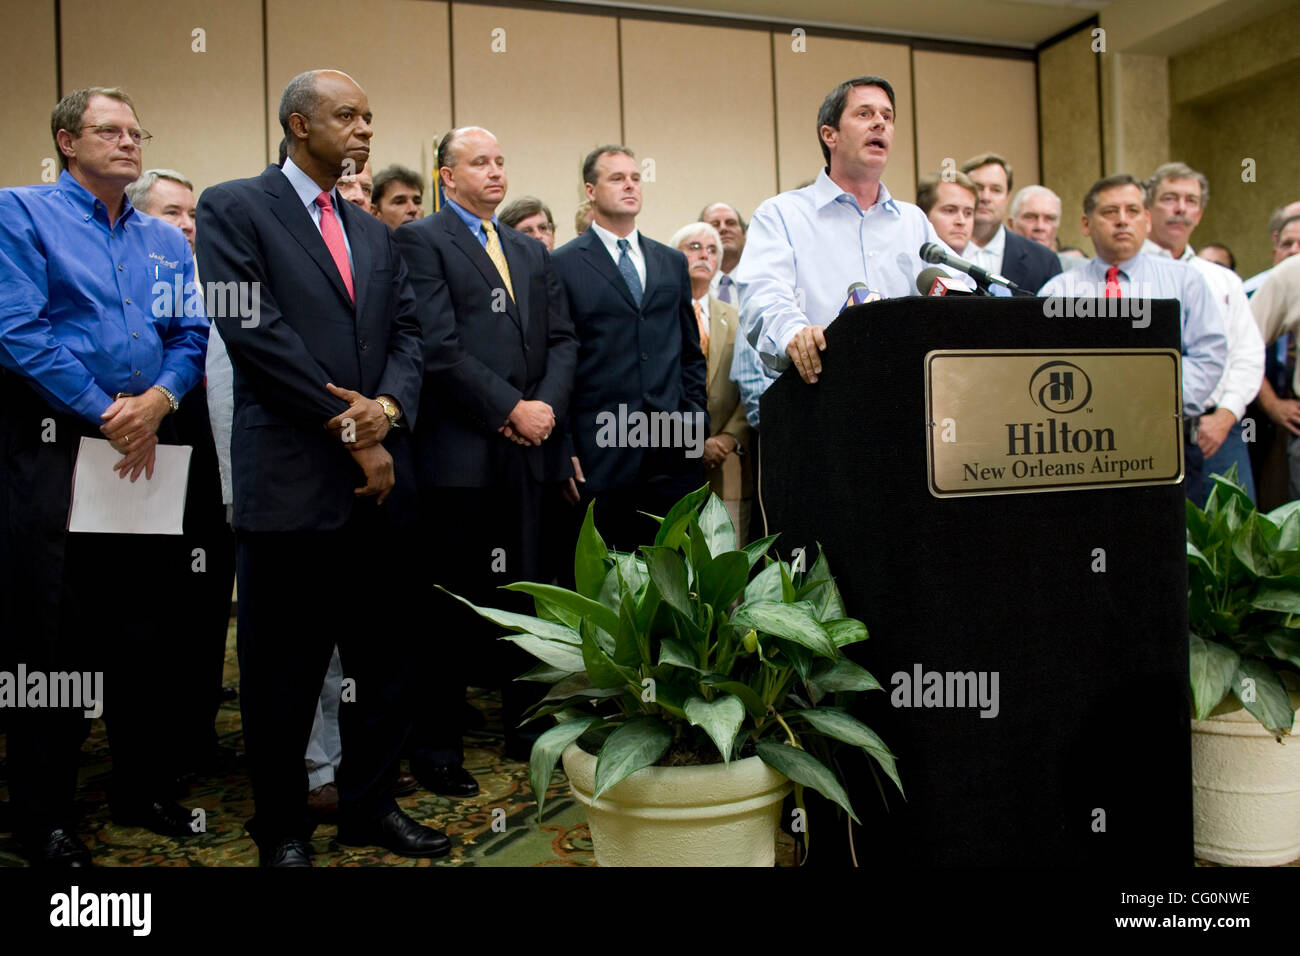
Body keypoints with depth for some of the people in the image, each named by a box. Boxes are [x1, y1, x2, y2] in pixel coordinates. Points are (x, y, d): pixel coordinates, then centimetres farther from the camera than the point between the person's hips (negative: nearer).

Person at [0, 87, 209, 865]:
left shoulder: (167, 239, 16)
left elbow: (191, 334, 7)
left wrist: (159, 400, -11)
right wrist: (103, 412, -13)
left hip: (146, 449, 5)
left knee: (150, 627, 10)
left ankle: (146, 789, 24)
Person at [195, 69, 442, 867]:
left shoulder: (375, 233, 18)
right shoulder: (234, 208, 0)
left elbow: (408, 331, 12)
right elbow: (254, 330, -11)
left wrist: (389, 405, -10)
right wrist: (351, 434, -12)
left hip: (378, 475, 6)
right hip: (290, 479, -5)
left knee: (385, 655, 11)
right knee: (284, 667, 5)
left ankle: (372, 805, 27)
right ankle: (282, 828, 23)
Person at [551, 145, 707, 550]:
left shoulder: (672, 262, 17)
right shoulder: (563, 265, 2)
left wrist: (696, 419, 8)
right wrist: (564, 449, -6)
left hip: (675, 450, 4)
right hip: (601, 453, -4)